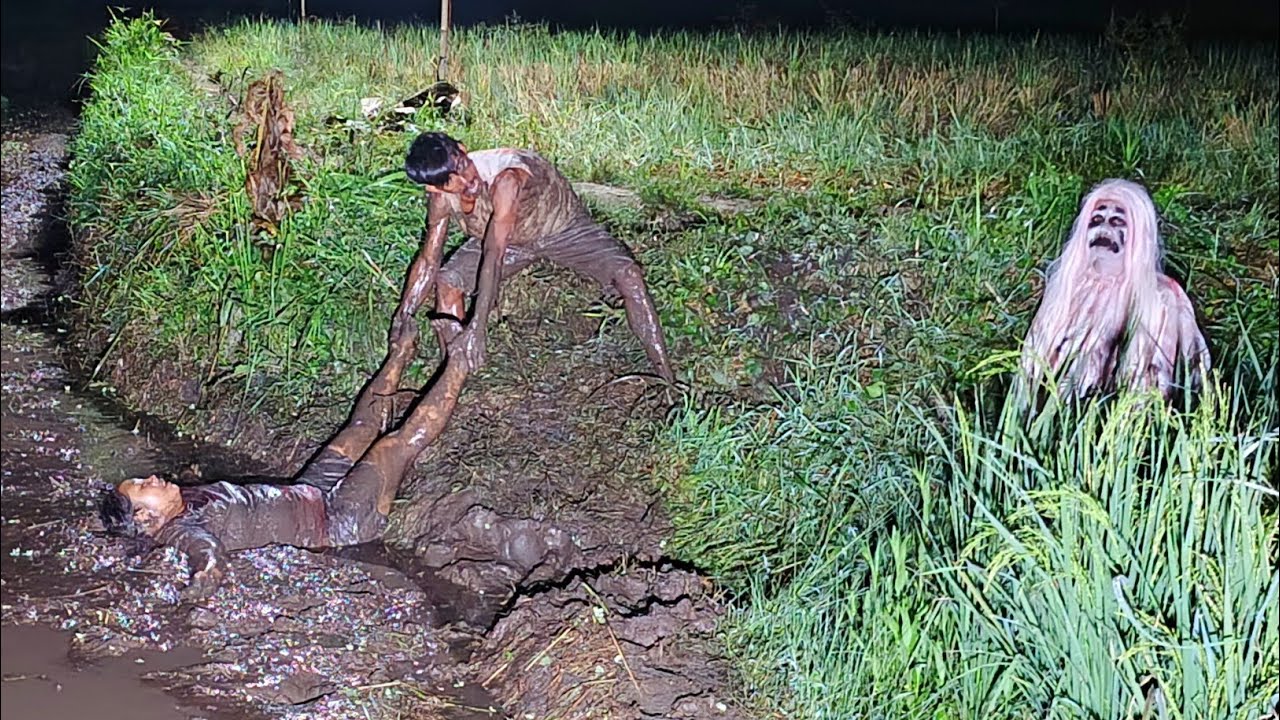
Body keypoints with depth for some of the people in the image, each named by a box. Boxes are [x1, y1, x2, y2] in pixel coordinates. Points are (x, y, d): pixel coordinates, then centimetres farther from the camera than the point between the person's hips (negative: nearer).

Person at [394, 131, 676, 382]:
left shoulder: (506, 178, -43)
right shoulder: (442, 199, -23)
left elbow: (494, 255, -50)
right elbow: (428, 261, -10)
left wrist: (476, 329, -55)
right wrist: (401, 321, -11)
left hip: (562, 225, -5)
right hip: (510, 240, 5)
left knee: (627, 274, -27)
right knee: (447, 282, -12)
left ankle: (667, 378, -20)